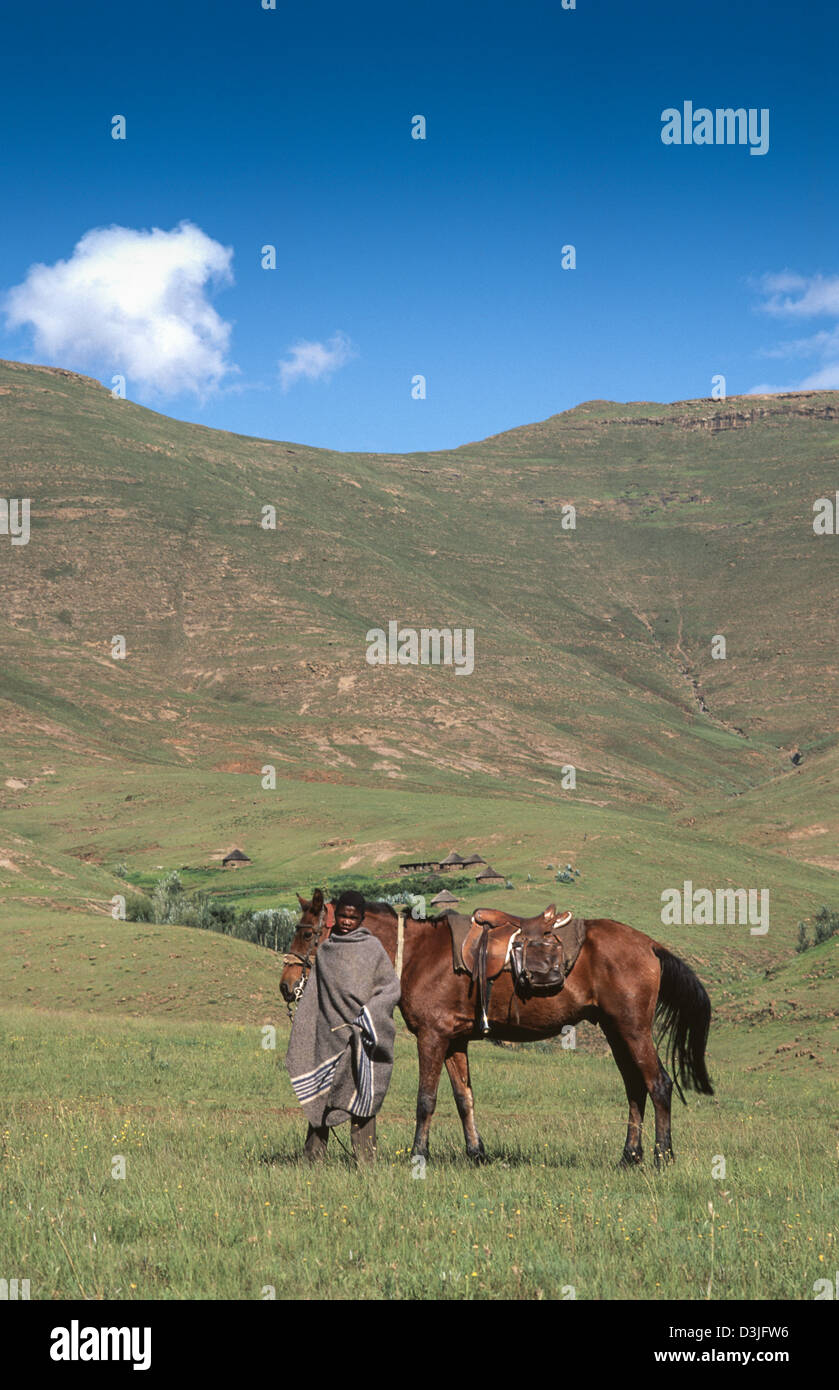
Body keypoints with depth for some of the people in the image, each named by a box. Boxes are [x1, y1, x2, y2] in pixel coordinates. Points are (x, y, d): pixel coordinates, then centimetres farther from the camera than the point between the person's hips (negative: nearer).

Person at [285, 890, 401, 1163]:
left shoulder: (372, 947, 4)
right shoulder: (325, 950, 12)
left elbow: (392, 987, 1)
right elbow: (311, 997, 15)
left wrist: (369, 1013, -13)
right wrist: (300, 1038, 11)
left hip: (362, 1033, -2)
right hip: (328, 1033, 2)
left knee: (362, 1094, -3)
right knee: (319, 1095, 2)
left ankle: (365, 1159, 0)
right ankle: (313, 1155, 9)